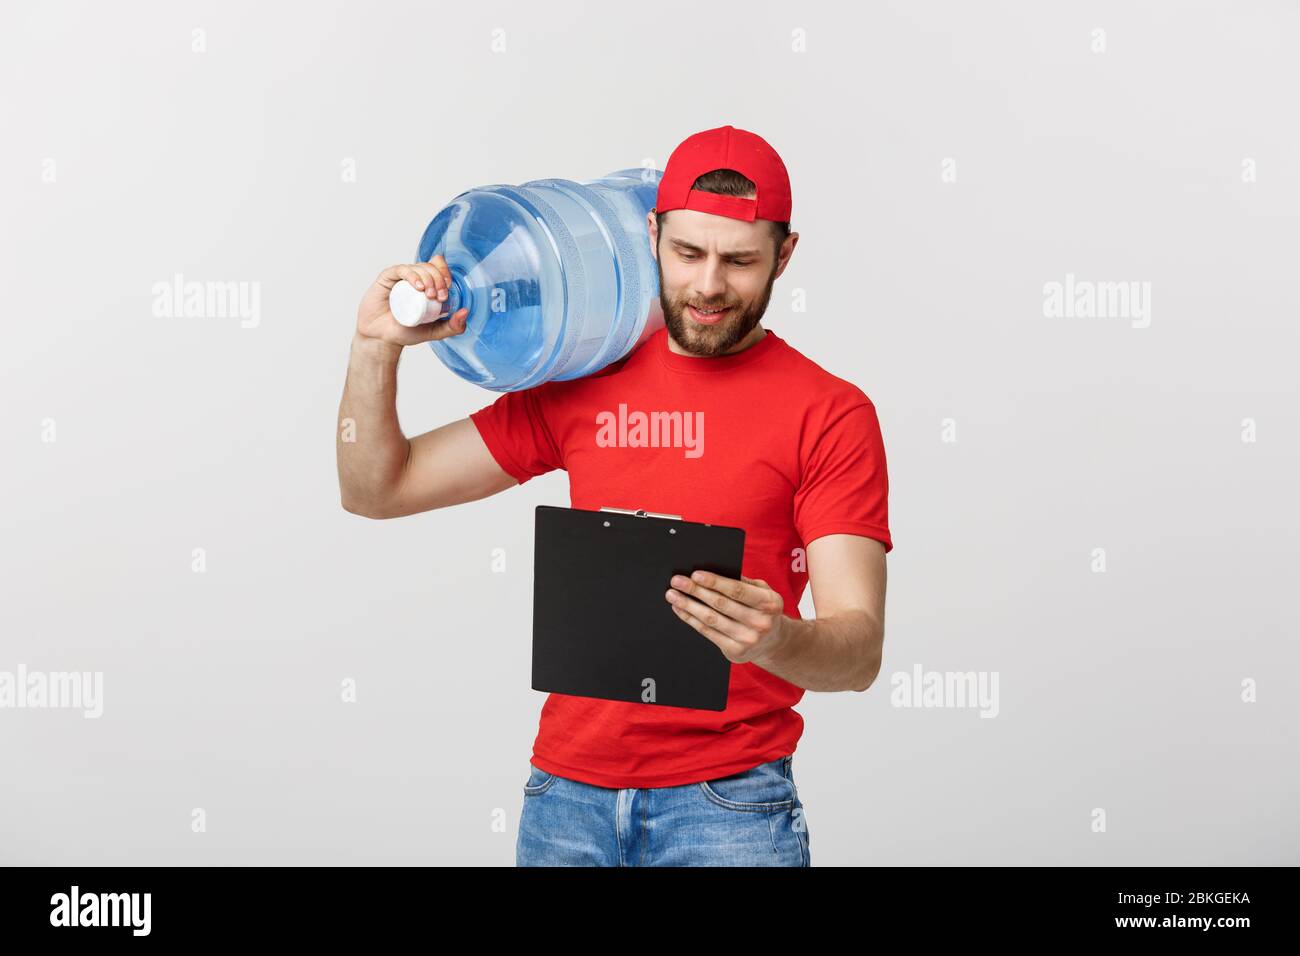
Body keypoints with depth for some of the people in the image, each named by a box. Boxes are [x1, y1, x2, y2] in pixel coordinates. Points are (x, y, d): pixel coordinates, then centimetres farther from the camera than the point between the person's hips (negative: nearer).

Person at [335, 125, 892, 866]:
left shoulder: (831, 413, -6)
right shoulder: (584, 385, 6)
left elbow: (860, 649, -13)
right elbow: (377, 490, 11)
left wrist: (775, 640, -34)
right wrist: (378, 347, -3)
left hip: (725, 799, -4)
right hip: (567, 790, 4)